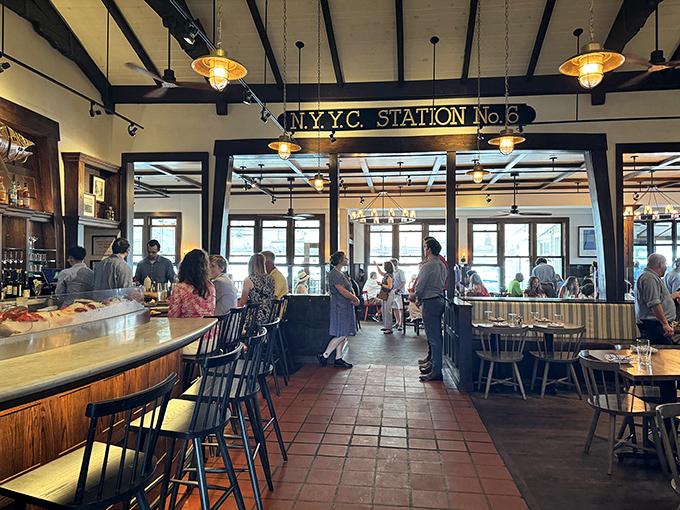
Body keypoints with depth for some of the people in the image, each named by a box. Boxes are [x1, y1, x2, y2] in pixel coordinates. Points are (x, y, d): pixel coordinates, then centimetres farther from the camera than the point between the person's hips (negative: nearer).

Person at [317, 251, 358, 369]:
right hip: (339, 307, -10)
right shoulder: (334, 274, -14)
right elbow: (342, 291, -20)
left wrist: (353, 298, -2)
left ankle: (338, 359, 15)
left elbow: (350, 289, 18)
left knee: (343, 335, 9)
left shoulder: (342, 274, 17)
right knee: (341, 335, -8)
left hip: (346, 307, 10)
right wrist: (355, 299, -10)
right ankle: (324, 355, 3)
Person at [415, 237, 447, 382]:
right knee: (436, 336, 16)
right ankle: (433, 363, 27)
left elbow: (419, 286, -13)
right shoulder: (442, 265, 14)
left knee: (433, 337, -7)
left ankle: (436, 371, -4)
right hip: (439, 300, 10)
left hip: (430, 303, -10)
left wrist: (418, 299, 7)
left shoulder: (428, 266, -15)